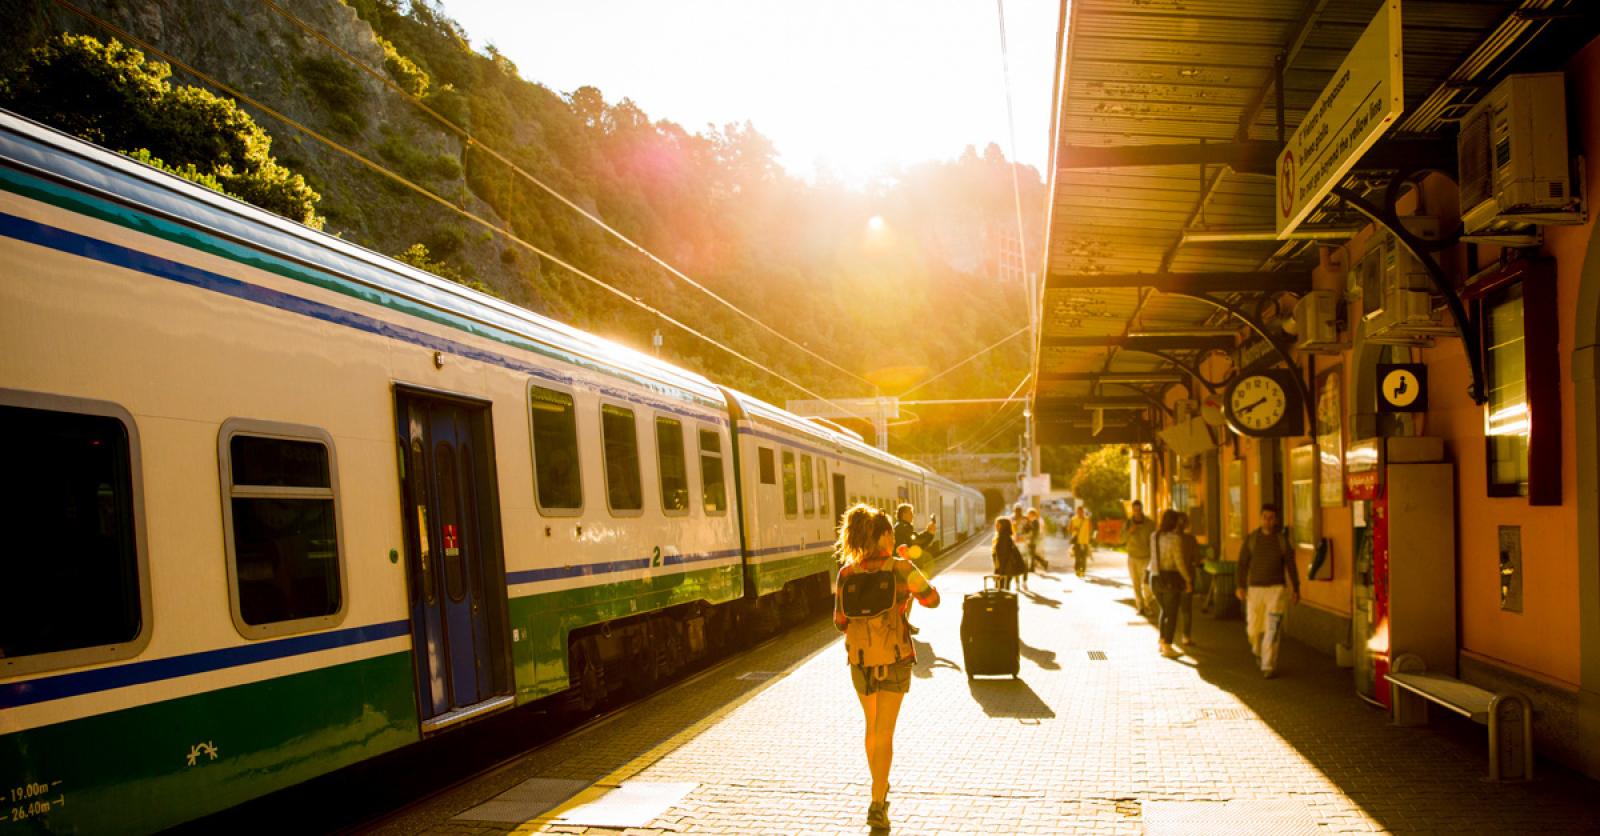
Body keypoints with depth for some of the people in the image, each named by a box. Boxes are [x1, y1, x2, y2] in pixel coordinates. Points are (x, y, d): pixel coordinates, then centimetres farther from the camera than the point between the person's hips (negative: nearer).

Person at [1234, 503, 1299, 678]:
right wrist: (1241, 586, -9)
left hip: (1277, 588, -1)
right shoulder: (1251, 538, 3)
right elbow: (1243, 563, 1)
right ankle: (1260, 653, 37)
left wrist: (1296, 589, 8)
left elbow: (1290, 564, 7)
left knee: (1272, 631, -9)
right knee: (1254, 630, 7)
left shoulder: (1282, 539, 1)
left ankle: (1269, 666, -5)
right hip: (1255, 589, 1)